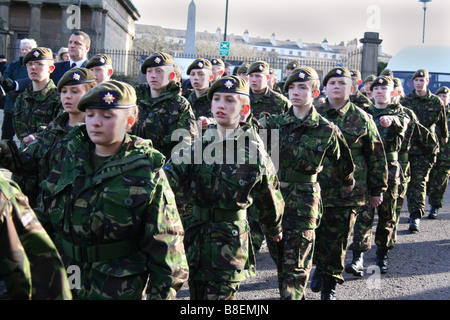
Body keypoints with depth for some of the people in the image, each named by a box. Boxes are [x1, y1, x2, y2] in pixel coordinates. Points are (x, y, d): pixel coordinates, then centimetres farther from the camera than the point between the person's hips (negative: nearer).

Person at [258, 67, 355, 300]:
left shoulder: (326, 130, -3)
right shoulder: (274, 122, 2)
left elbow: (340, 161, 12)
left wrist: (347, 182, 25)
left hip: (303, 201, -3)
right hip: (274, 194, 4)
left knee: (296, 264, -1)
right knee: (278, 256, 14)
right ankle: (291, 294, 32)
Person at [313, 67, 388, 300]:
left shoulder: (362, 119, 1)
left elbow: (376, 156, 6)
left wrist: (377, 189, 6)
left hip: (347, 191, -1)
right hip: (315, 187, 2)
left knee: (338, 239, 6)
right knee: (315, 234, 8)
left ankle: (330, 283, 23)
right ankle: (320, 268, 36)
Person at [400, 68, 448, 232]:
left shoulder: (436, 102, 3)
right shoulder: (405, 100, 5)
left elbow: (442, 122, 18)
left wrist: (444, 136, 31)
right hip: (406, 146, 2)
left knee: (419, 181, -7)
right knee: (409, 181, 8)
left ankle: (416, 217, -8)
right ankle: (414, 212, 21)